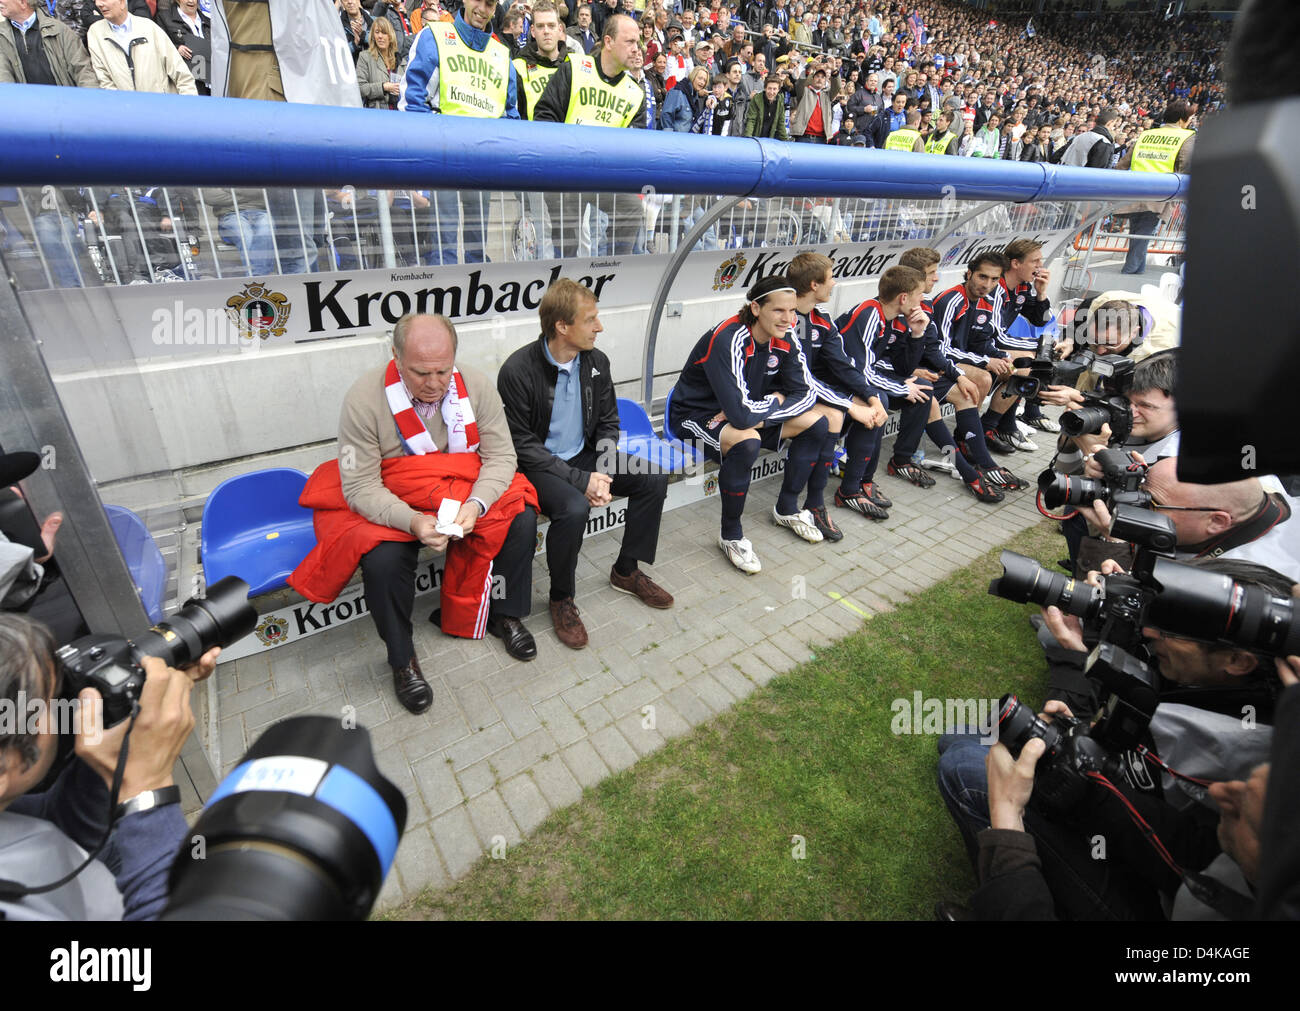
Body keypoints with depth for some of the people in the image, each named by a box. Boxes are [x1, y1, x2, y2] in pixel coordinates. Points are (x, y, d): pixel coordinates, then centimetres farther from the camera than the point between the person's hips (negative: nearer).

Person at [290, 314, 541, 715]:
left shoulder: (476, 385, -12)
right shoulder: (364, 398, -19)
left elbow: (500, 456, -10)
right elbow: (359, 485, -18)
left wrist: (476, 504, -29)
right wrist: (412, 521, -36)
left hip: (465, 492, 3)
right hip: (388, 503, -2)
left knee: (521, 518, -20)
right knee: (383, 559, -30)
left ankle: (505, 614, 6)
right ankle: (401, 658, -1)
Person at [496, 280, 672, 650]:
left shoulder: (597, 362, -2)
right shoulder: (518, 371, -20)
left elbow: (608, 424, 6)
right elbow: (523, 445, -18)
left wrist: (602, 474, -12)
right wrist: (581, 480, -25)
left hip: (583, 457, 6)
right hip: (537, 465, -6)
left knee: (654, 478, -8)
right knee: (573, 507, -35)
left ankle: (626, 570, 10)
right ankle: (561, 599, -8)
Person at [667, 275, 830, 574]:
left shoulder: (785, 342, -7)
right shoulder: (727, 340, -31)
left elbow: (806, 394, -6)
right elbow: (741, 414, -38)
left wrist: (758, 412, -21)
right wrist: (777, 402, -17)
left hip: (743, 414, 8)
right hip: (696, 415, -7)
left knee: (816, 423, -2)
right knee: (747, 441, -38)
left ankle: (787, 509, 15)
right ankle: (731, 536, -16)